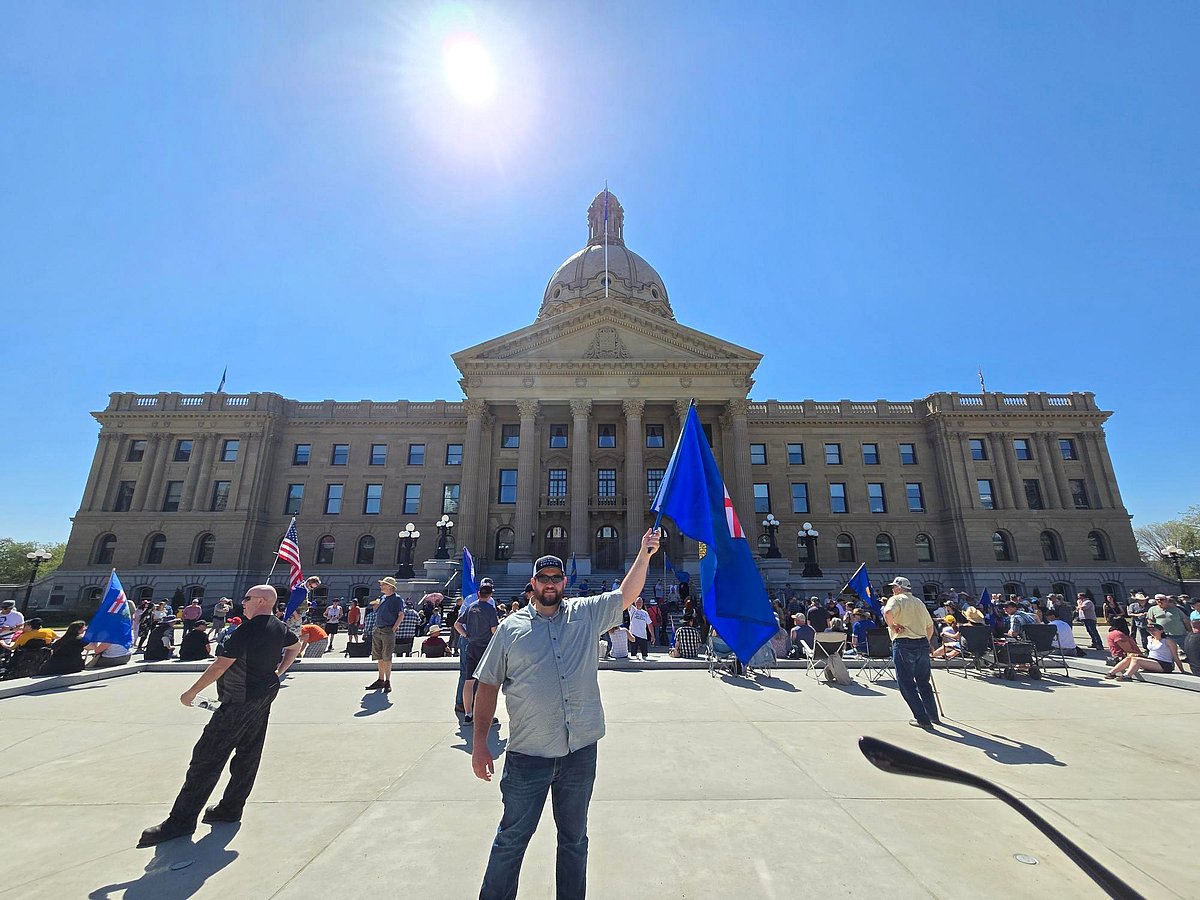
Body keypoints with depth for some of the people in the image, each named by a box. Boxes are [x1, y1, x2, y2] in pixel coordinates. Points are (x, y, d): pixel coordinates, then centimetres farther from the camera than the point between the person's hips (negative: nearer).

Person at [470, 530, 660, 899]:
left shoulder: (586, 614, 0)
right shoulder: (511, 628, -4)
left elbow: (627, 594, -3)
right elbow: (488, 685, 0)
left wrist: (644, 554, -16)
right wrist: (479, 743, -2)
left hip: (581, 751, 2)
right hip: (528, 754, -2)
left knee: (574, 838, 21)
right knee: (511, 838, 12)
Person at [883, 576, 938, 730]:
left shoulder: (896, 599, -5)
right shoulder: (919, 602, 16)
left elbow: (887, 612, -28)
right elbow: (930, 626, 21)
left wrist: (892, 626, -12)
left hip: (904, 644, -7)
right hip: (923, 644, 7)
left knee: (906, 683, 3)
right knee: (924, 681, 21)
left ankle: (922, 719, 5)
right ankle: (933, 715, 32)